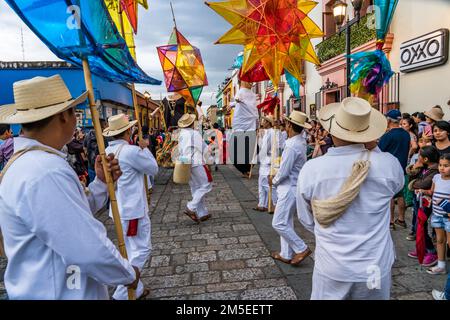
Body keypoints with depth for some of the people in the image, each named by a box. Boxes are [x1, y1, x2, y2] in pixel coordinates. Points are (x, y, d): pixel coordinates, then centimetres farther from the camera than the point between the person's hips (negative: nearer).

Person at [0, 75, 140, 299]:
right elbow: (91, 251, -30)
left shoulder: (24, 162, 7)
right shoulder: (46, 171, -28)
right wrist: (129, 274, -13)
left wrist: (102, 182, -2)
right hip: (60, 293, -10)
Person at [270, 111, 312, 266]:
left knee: (278, 223, -2)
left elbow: (283, 172, -21)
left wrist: (274, 181, -3)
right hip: (294, 187, 10)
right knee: (287, 222, 17)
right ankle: (286, 254, 27)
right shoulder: (301, 141, 7)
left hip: (289, 188, -10)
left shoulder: (292, 146, -24)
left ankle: (301, 249, 8)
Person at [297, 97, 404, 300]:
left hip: (330, 269, 0)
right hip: (376, 269, 1)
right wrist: (374, 149, 0)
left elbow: (307, 220, -2)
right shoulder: (388, 164, -17)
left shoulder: (309, 169, -17)